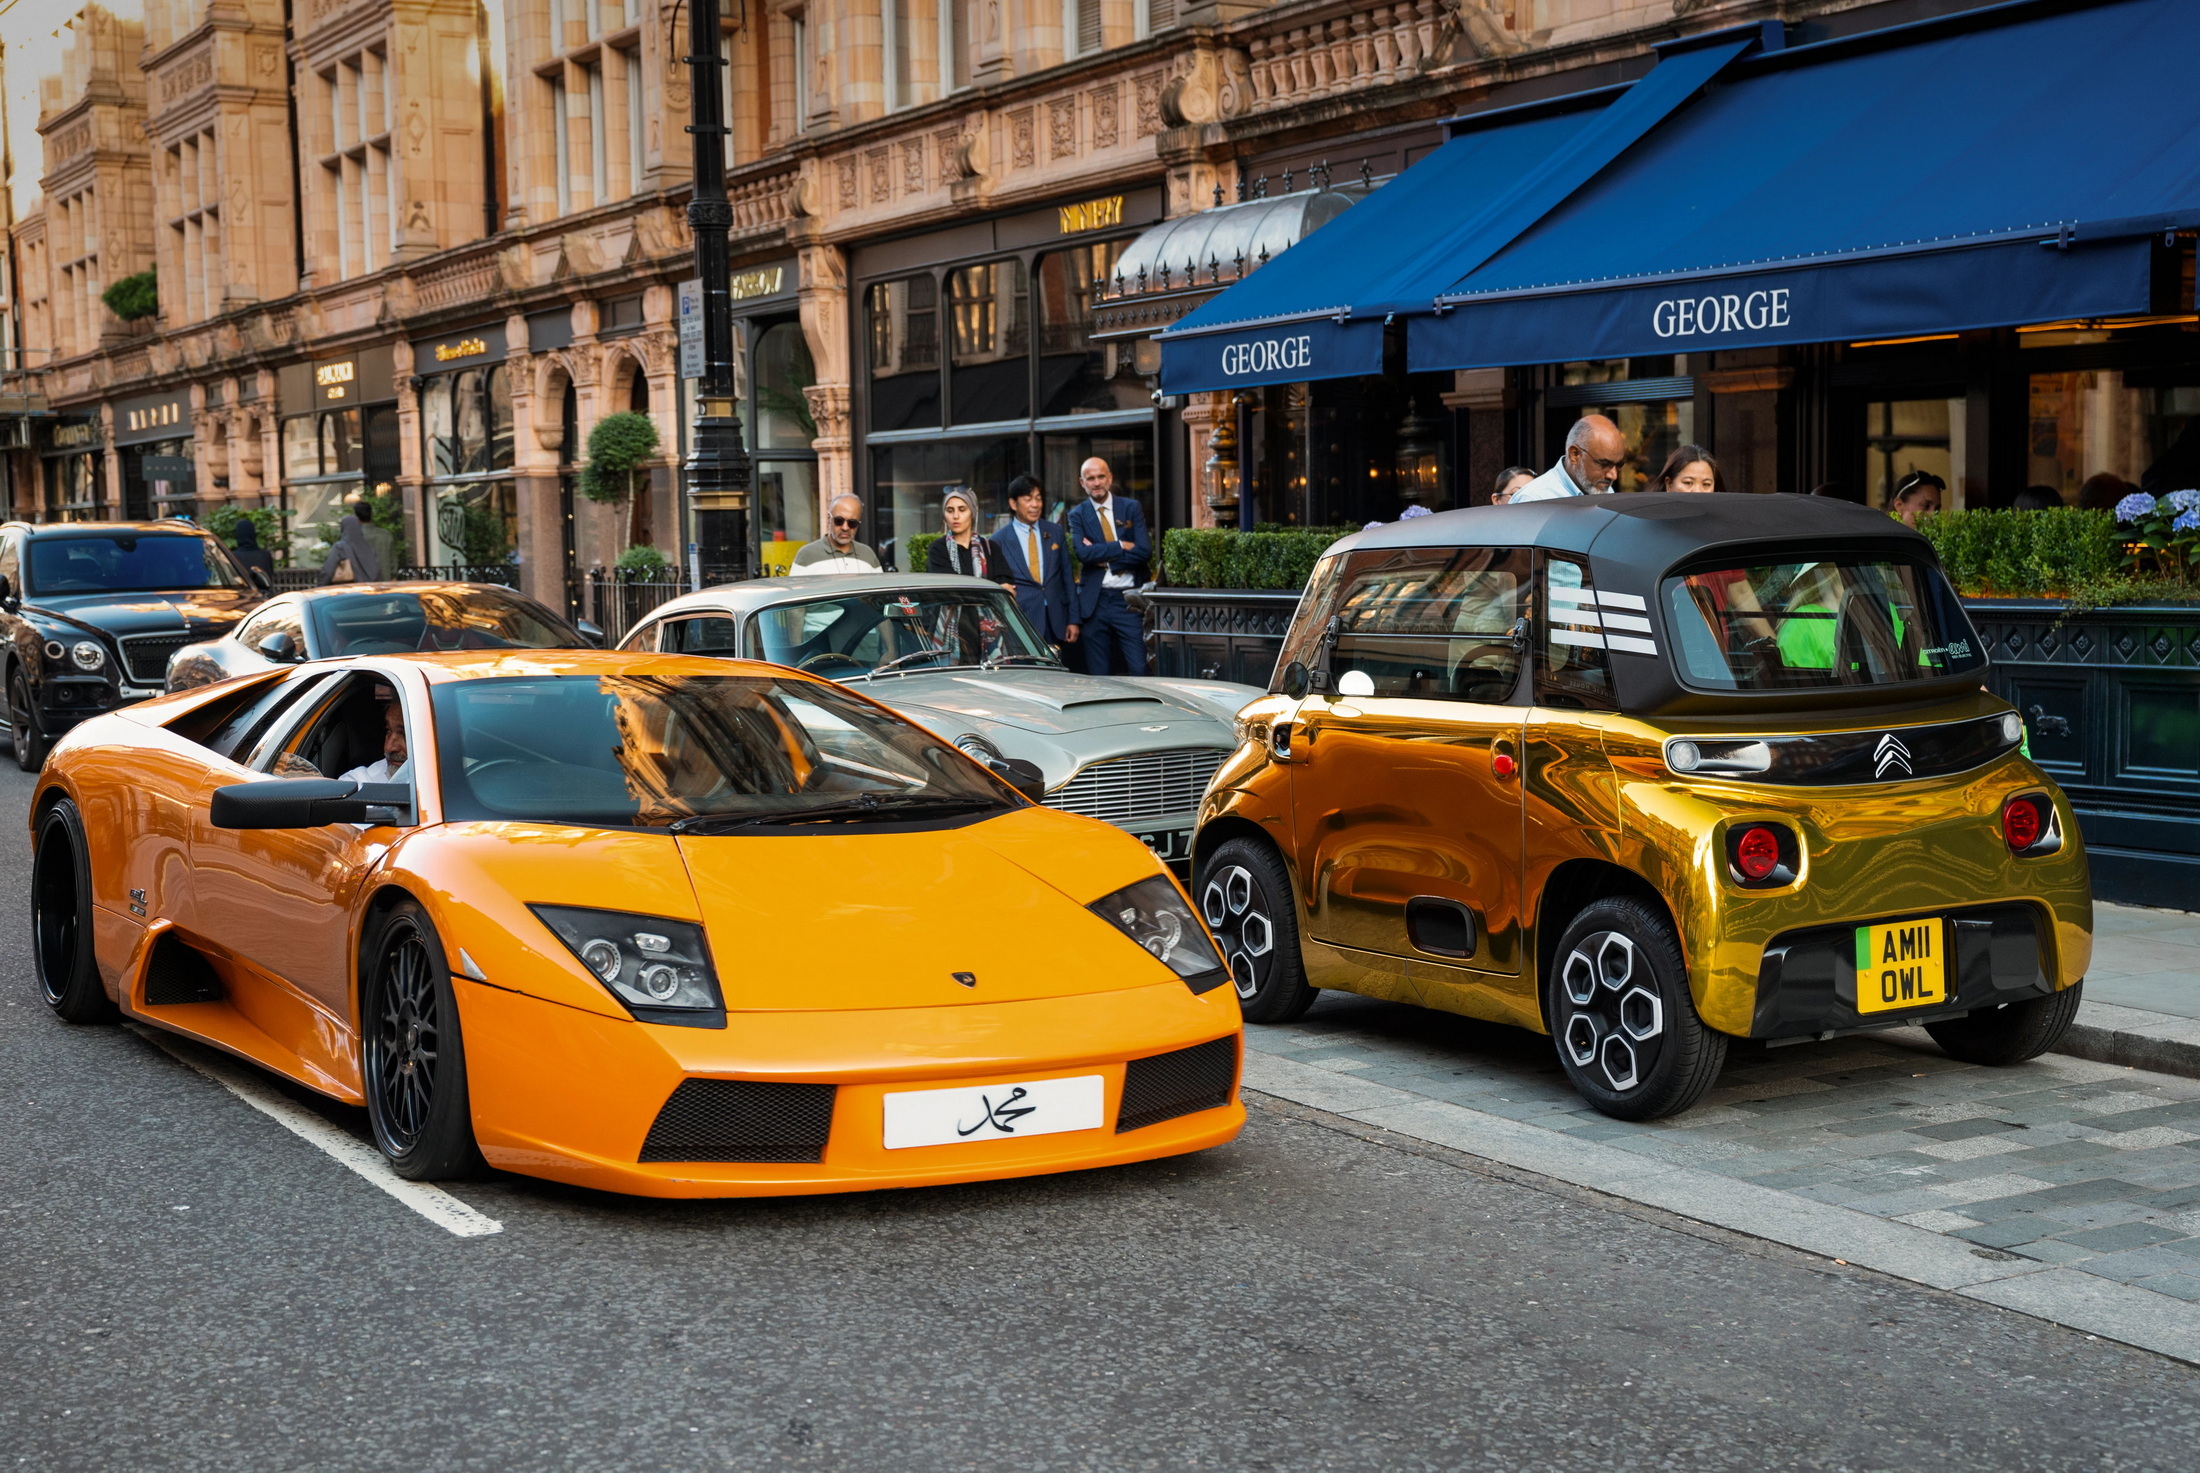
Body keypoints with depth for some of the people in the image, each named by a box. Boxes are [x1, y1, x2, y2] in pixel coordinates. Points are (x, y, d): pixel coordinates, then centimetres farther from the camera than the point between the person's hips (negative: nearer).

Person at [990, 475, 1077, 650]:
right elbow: (994, 585, 5)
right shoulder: (998, 541, 1)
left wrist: (1073, 619, 9)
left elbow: (1067, 578, 12)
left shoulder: (1055, 532, 11)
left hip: (1055, 622, 3)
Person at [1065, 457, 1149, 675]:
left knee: (1139, 670, -6)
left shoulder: (1131, 508, 7)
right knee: (1098, 675, 4)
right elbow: (1083, 553, -12)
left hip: (1127, 600, 0)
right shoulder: (1077, 515, 6)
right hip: (1094, 602, 0)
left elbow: (1144, 552, -5)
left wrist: (1105, 559, -9)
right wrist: (1121, 546, -12)